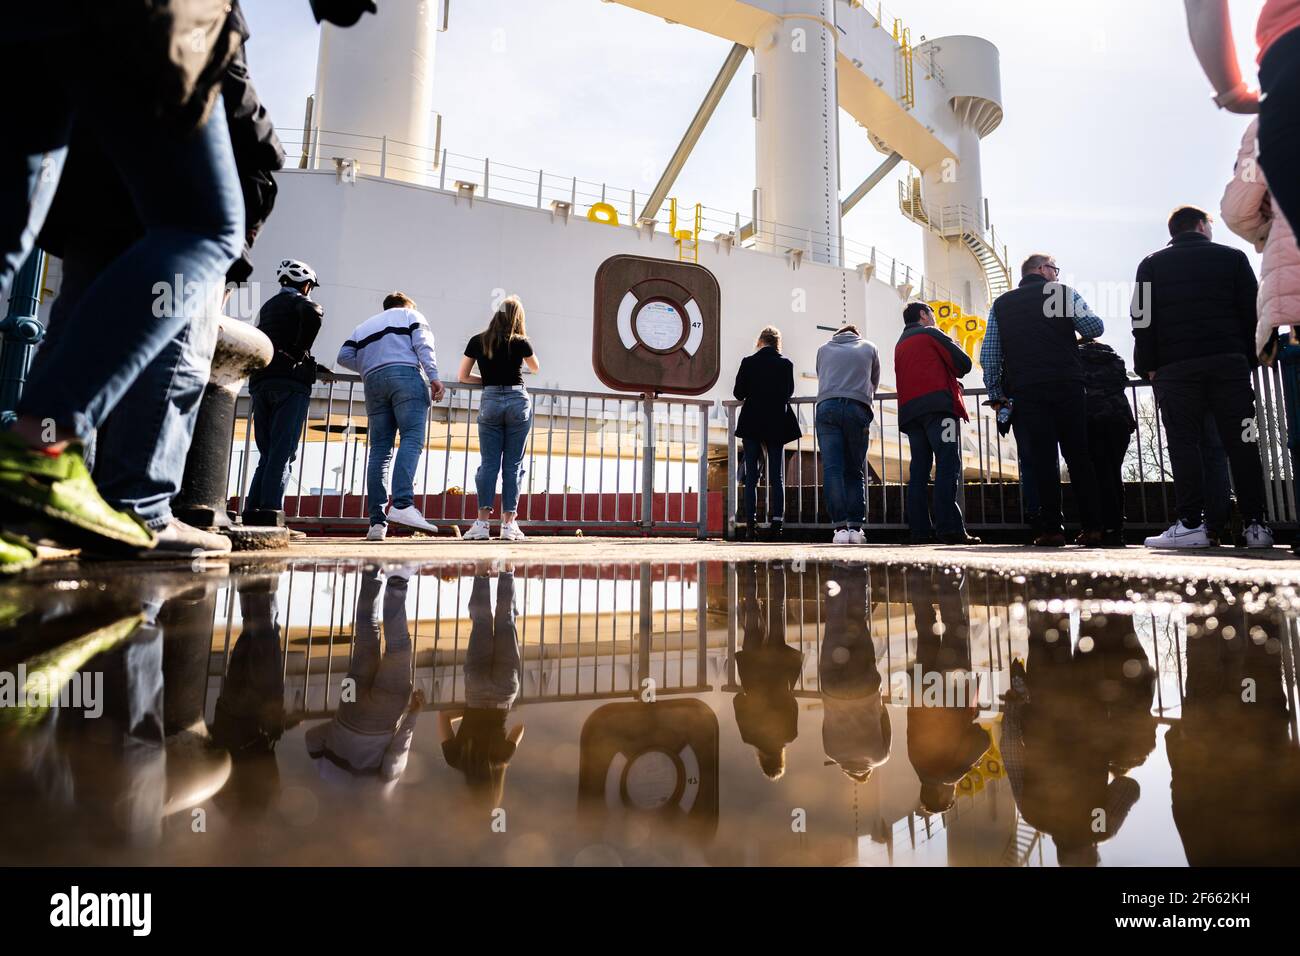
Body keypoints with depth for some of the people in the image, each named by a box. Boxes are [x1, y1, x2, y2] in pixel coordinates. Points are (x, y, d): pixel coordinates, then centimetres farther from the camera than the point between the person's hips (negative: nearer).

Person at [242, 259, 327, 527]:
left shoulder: (267, 307, 28)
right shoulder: (299, 301, 6)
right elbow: (313, 314, -20)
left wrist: (310, 365, 27)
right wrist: (300, 352, -10)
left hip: (260, 382, 6)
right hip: (290, 381, -6)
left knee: (267, 452, 8)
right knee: (283, 451, -10)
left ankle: (253, 511, 1)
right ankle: (271, 511, -17)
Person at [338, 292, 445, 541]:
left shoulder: (363, 326, 32)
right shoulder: (411, 315, 20)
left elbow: (344, 356, 16)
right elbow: (423, 345, 1)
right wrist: (434, 377, -9)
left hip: (373, 382, 5)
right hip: (405, 375, -4)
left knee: (379, 450, 0)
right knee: (412, 439, -16)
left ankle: (377, 522, -6)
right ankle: (402, 504, -36)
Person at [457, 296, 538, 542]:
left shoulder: (477, 341, 5)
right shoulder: (520, 342, 1)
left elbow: (463, 376, 10)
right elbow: (535, 368, 19)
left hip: (490, 402, 1)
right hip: (518, 400, -1)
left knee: (488, 463, 3)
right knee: (513, 464, 2)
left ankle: (482, 523, -3)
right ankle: (508, 524, 1)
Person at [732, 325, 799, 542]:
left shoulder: (748, 362, -5)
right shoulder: (786, 364, -2)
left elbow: (738, 392, -3)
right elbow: (789, 392, 7)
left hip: (752, 425, 0)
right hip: (777, 425, 1)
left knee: (751, 476, 5)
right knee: (777, 477, 7)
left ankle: (748, 524, 2)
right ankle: (776, 521, 2)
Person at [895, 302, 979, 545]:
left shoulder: (900, 345, 28)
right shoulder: (930, 333, 7)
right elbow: (963, 363, 1)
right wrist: (952, 372, 22)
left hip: (909, 410, 7)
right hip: (938, 405, -7)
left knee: (919, 469, 3)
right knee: (947, 465, -12)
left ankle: (920, 530, -2)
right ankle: (949, 527, -21)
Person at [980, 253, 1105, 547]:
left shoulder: (1000, 305, 14)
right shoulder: (1063, 292, 10)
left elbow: (989, 355, 6)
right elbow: (1095, 327, 0)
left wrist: (996, 394, 9)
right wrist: (1081, 333, 23)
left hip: (1025, 390, 1)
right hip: (1067, 386, -1)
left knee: (1043, 458, -1)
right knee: (1078, 456, 5)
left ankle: (1051, 529, -4)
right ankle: (1092, 527, 6)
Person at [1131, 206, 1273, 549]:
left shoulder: (1152, 264, 11)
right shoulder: (1232, 257, 14)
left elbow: (1143, 319, 2)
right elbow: (1252, 311, 9)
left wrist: (1148, 365, 3)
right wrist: (1251, 357, 12)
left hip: (1176, 366, -1)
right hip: (1229, 361, 2)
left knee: (1184, 443, -5)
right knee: (1241, 442, 2)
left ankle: (1191, 524, -11)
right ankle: (1255, 524, 2)